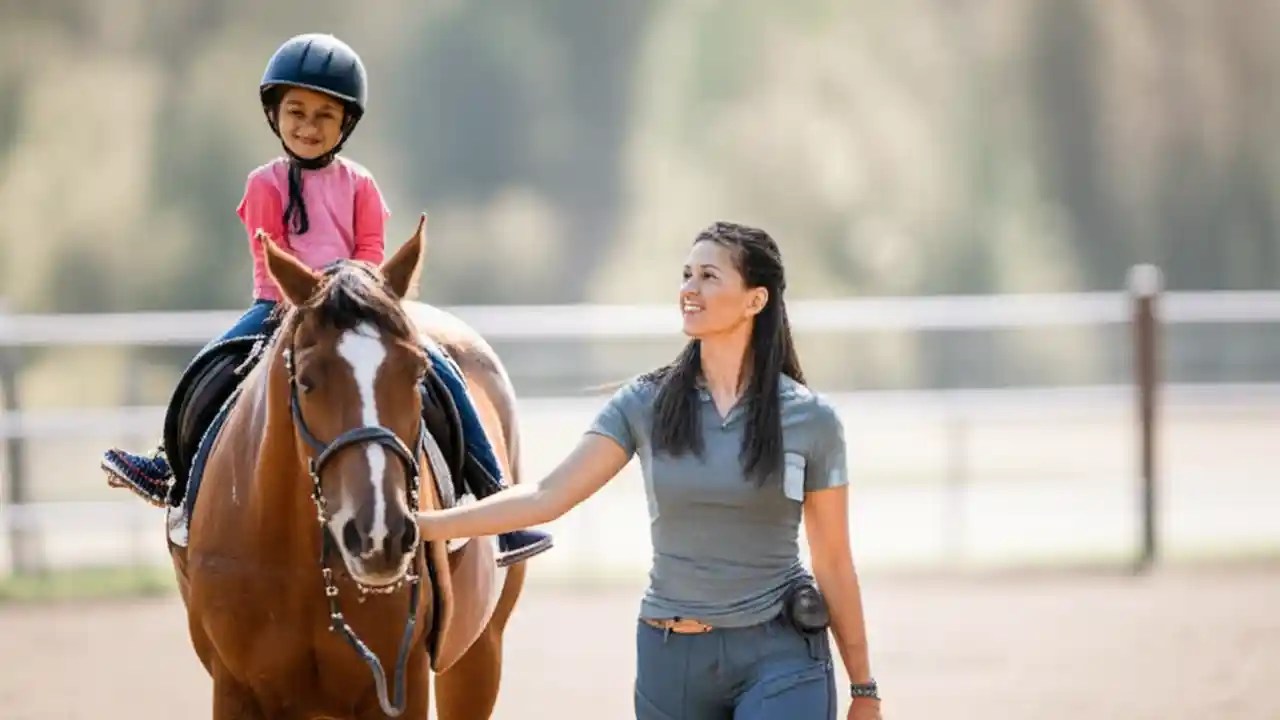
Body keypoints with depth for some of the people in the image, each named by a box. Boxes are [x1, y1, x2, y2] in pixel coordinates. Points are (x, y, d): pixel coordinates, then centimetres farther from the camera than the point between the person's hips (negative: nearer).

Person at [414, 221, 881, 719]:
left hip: (780, 658, -3)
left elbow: (833, 562, 2)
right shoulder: (646, 404, 1)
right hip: (671, 659, 3)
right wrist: (423, 524, -15)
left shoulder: (810, 418, -3)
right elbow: (547, 497, -5)